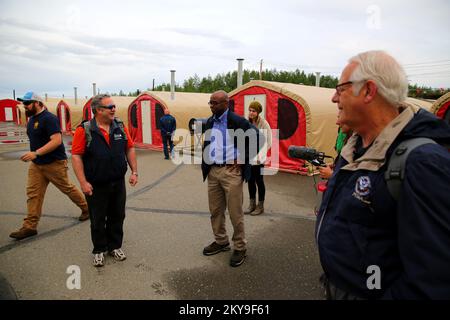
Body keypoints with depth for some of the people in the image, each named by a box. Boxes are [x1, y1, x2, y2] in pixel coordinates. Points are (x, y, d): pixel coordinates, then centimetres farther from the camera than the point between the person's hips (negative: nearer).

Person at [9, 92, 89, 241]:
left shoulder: (49, 118, -18)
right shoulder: (32, 119, 11)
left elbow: (57, 141, -27)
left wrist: (36, 153, -29)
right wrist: (33, 155, 14)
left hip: (54, 163, -8)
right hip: (36, 164, 8)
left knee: (67, 188, 7)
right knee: (33, 194, 3)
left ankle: (86, 209, 27)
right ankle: (30, 226, 7)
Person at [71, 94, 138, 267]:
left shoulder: (120, 126, 2)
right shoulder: (84, 130, -11)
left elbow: (130, 149, 7)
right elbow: (76, 156, -12)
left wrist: (134, 171, 1)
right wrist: (83, 182, -17)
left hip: (118, 183, 4)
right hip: (96, 186, -3)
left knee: (117, 216, 14)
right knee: (98, 220, 11)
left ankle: (115, 246, 32)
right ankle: (99, 250, 30)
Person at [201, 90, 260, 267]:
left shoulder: (237, 121, -10)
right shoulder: (209, 122, 11)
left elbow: (257, 138, -10)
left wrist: (242, 160, -10)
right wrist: (205, 165, 10)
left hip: (231, 171, -6)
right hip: (213, 171, 7)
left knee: (235, 212, 1)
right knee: (215, 211, 14)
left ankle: (240, 248, 16)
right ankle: (221, 241, 32)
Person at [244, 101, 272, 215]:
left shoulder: (264, 124, -11)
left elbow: (268, 143, -9)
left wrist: (259, 155, -14)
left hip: (258, 159, -5)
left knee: (259, 180, 3)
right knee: (250, 180, 13)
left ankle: (260, 206, 18)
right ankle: (252, 204, 28)